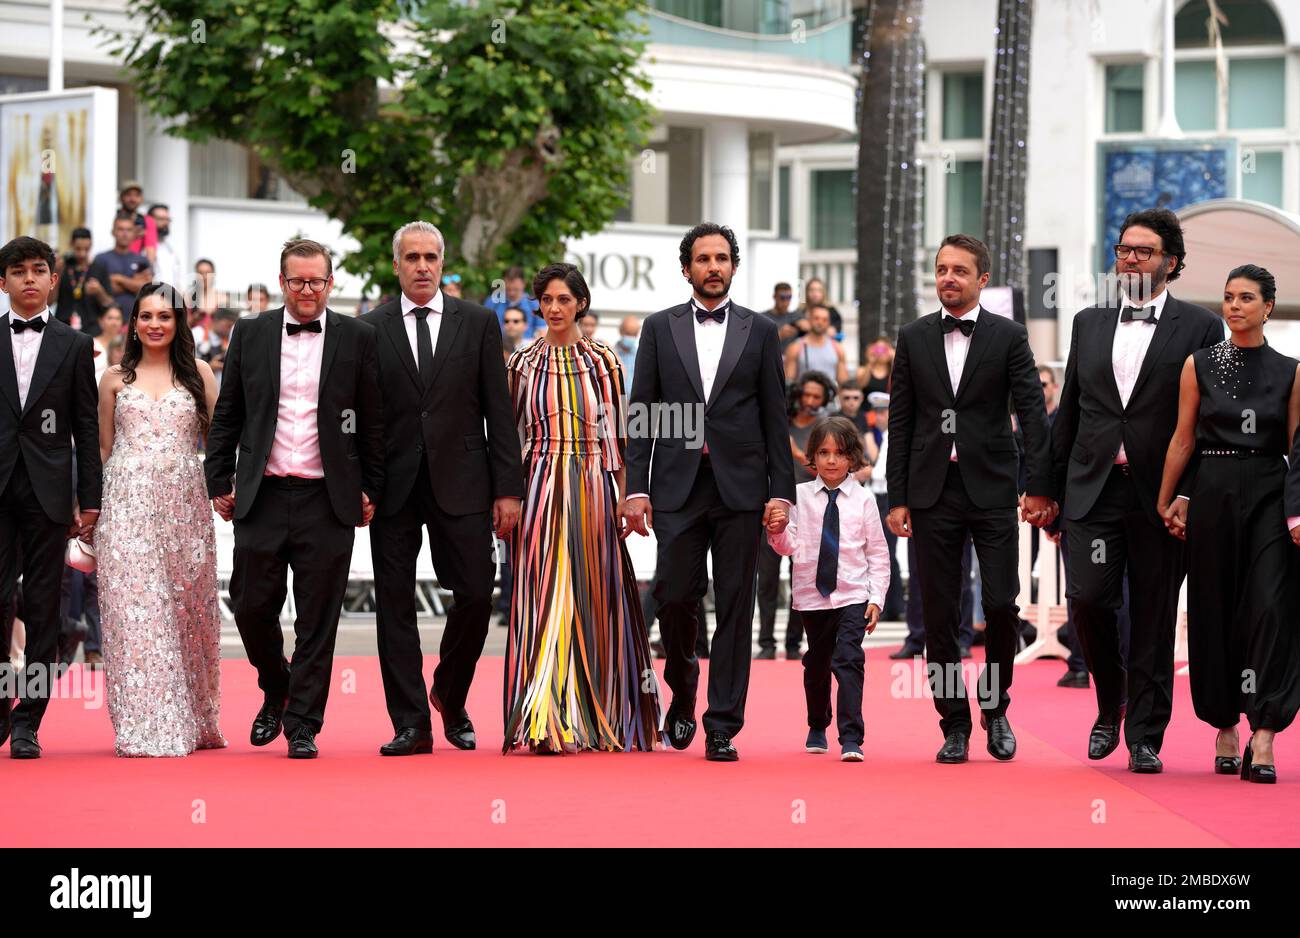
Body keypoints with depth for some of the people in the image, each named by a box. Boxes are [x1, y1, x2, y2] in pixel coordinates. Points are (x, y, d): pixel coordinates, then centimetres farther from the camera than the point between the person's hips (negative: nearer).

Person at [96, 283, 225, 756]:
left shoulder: (198, 373, 10)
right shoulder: (115, 379, 11)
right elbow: (104, 449, 14)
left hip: (184, 504, 0)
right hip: (128, 504, 0)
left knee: (186, 611, 3)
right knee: (133, 610, -8)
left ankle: (191, 723, 14)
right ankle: (145, 728, -8)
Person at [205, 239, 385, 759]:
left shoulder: (357, 338, 3)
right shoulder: (250, 334, 7)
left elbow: (373, 422, 5)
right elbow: (226, 417, 10)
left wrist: (371, 490, 2)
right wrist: (220, 483, 5)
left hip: (327, 500, -1)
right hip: (262, 497, 1)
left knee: (318, 619, 0)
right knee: (252, 607, 2)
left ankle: (302, 725, 8)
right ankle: (275, 692, 28)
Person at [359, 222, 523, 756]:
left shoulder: (477, 324, 6)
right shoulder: (370, 329, 6)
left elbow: (499, 411, 4)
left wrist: (508, 488, -1)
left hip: (461, 484, 0)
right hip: (394, 486, 0)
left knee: (476, 595, -4)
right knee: (395, 605, 0)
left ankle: (451, 698, 20)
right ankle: (411, 725, 4)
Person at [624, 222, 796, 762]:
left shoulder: (760, 332, 9)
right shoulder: (660, 329, 9)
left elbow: (775, 418, 7)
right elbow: (641, 412, 6)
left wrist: (781, 491, -1)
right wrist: (636, 488, -2)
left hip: (740, 488, 0)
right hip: (678, 486, 0)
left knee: (735, 606, -1)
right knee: (675, 595, -5)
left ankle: (722, 727, 1)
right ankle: (682, 691, 23)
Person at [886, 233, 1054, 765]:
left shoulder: (1008, 337, 3)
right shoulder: (913, 338, 9)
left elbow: (1033, 414, -1)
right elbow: (900, 421, 8)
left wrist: (1039, 486, -10)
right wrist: (897, 498, 3)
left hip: (991, 490, -2)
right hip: (932, 492, 2)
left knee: (1001, 604, -8)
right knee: (939, 615, 2)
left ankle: (995, 707, 14)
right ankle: (955, 725, 9)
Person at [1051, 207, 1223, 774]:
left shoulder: (1200, 328, 2)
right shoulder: (1089, 323, 13)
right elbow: (1069, 411, 16)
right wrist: (1052, 488, 12)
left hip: (1161, 496, -2)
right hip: (1093, 491, 2)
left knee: (1154, 619, 1)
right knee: (1088, 598, -10)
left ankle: (1145, 736, 10)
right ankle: (1110, 704, 14)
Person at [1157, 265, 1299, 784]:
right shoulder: (1199, 365, 5)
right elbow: (1183, 439, 6)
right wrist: (1164, 503, 4)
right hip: (1213, 495, 1)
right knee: (1215, 611, 5)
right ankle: (1224, 729, 16)